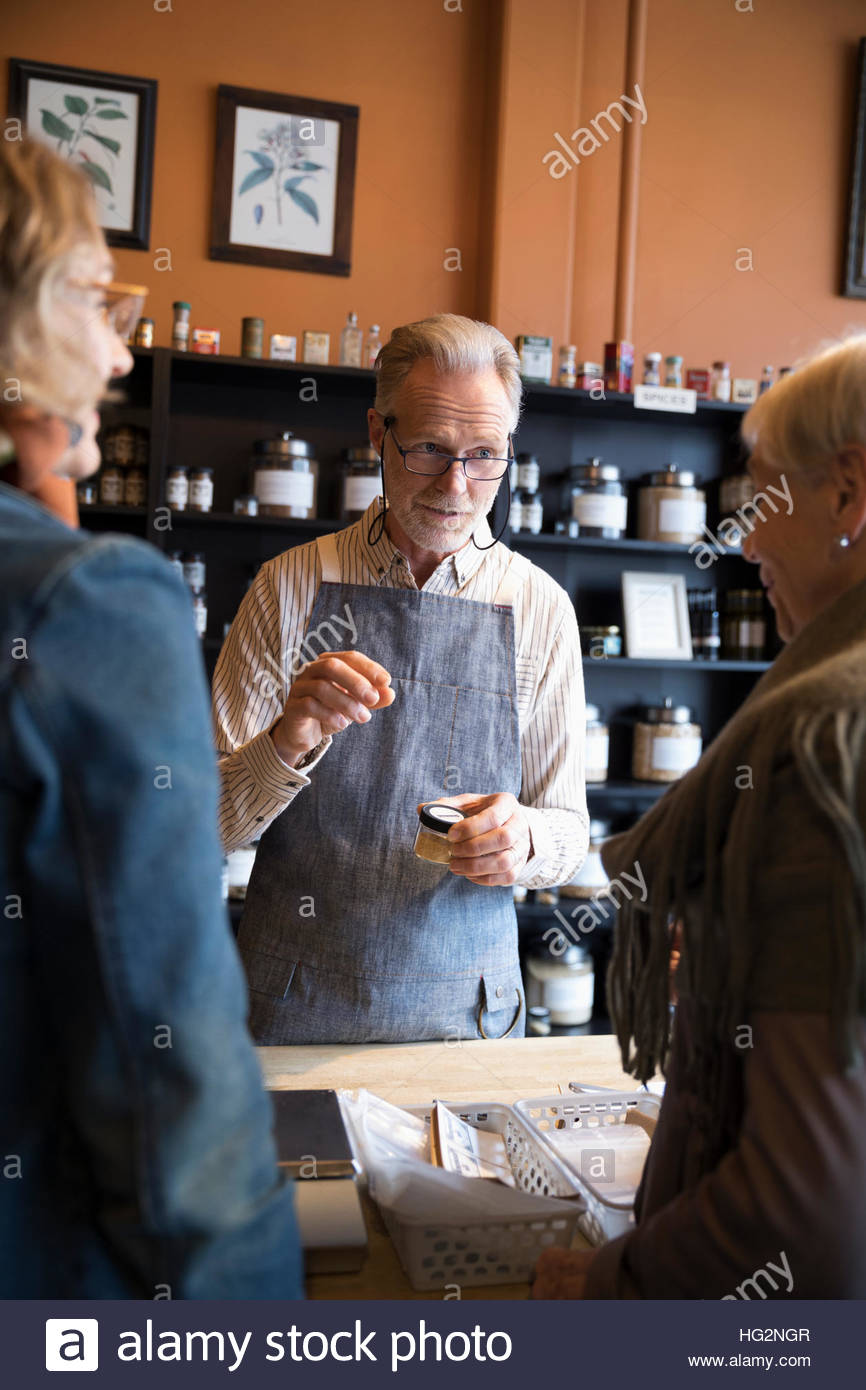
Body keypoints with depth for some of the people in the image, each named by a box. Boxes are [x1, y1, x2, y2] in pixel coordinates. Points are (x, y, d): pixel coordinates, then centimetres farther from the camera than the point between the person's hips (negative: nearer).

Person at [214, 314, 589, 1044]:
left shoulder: (540, 607, -3)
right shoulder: (290, 586, -5)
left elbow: (567, 835, 2)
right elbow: (207, 822, -6)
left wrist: (521, 840, -21)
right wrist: (286, 741, -26)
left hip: (465, 1009, 1)